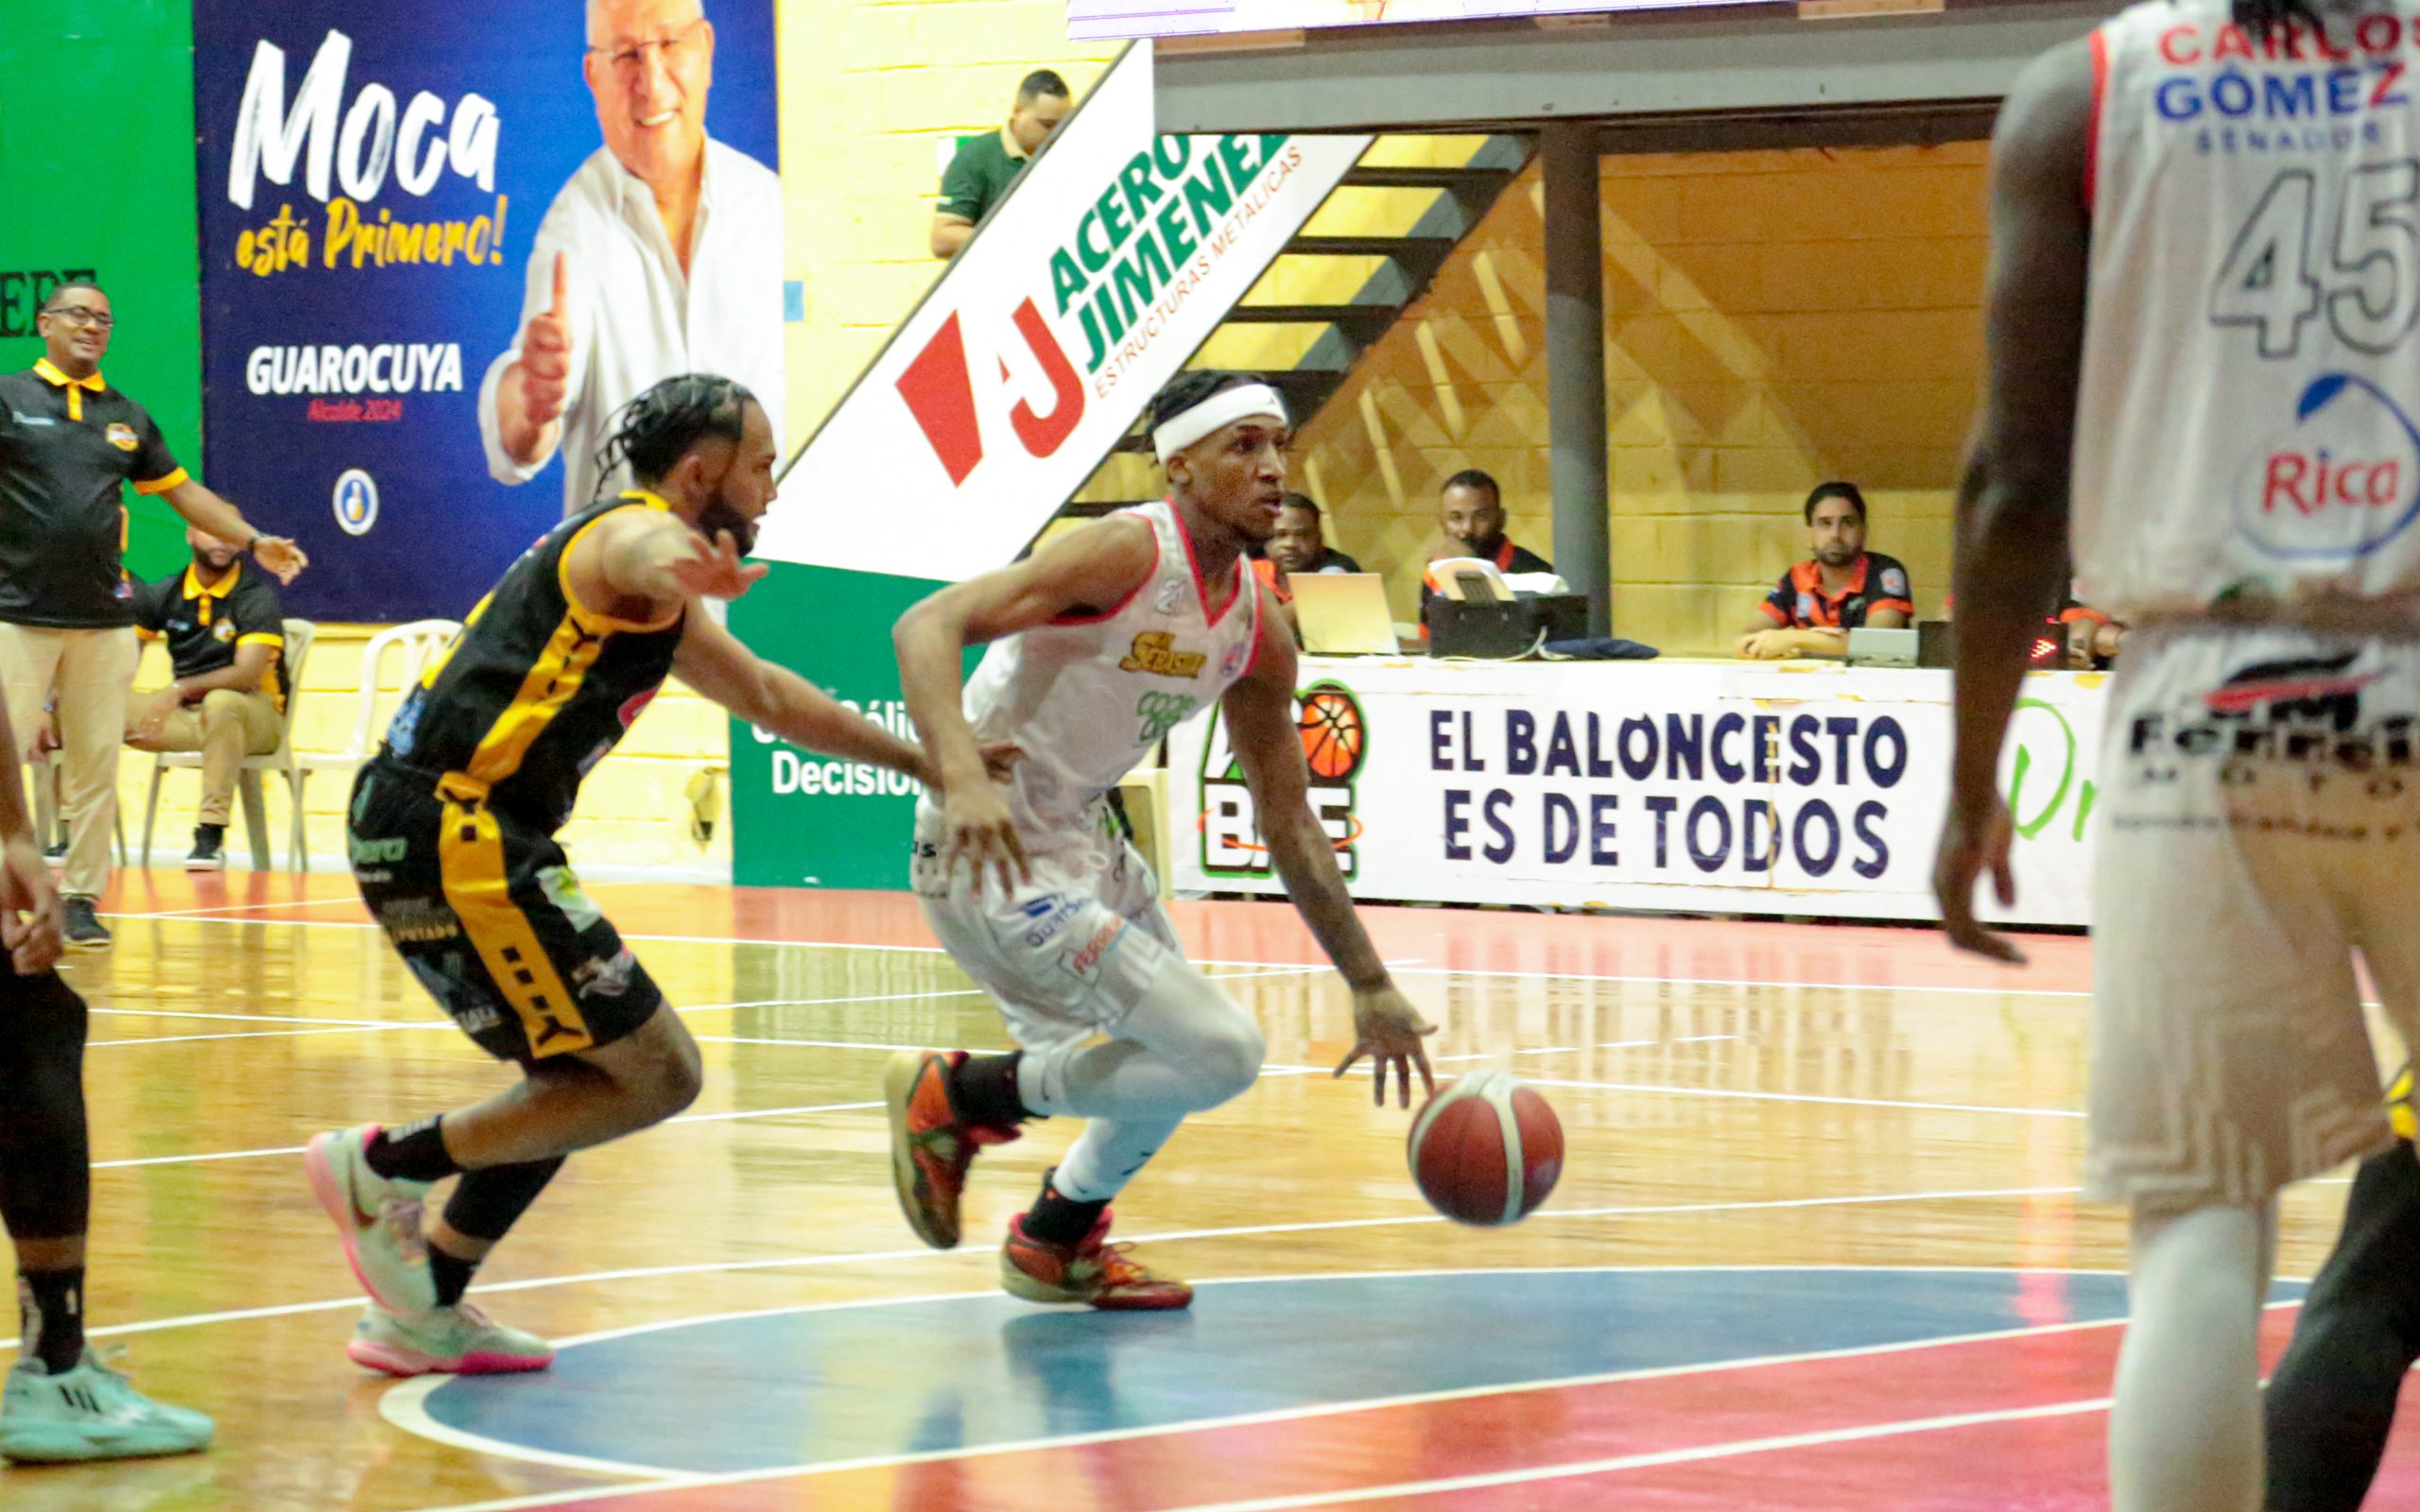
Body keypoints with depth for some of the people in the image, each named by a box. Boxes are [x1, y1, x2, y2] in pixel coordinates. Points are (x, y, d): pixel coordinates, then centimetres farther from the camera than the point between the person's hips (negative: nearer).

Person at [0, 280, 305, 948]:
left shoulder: (127, 417, 15)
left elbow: (179, 488, 24)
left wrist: (253, 540, 23)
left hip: (104, 618, 4)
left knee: (97, 765, 3)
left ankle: (82, 898, 11)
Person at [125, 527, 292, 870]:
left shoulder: (256, 596, -10)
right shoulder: (165, 594, 5)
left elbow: (248, 674, -21)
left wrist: (181, 689, -33)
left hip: (253, 716, -5)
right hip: (184, 715, 5)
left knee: (220, 702, -40)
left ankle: (210, 836, -37)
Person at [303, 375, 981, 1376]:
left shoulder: (658, 609, 27)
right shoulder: (635, 532, -6)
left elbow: (766, 697, 41)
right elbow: (647, 558, -34)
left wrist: (927, 764, 42)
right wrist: (689, 568, -59)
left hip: (413, 834, 10)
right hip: (458, 836, -10)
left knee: (587, 1081, 20)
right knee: (656, 1077, -7)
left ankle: (422, 1313, 20)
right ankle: (382, 1168, -7)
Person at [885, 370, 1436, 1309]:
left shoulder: (1256, 634, 5)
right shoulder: (1128, 554, -20)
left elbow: (1290, 825, 15)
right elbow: (927, 626, -29)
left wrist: (1369, 988, 15)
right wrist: (963, 779, -45)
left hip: (1080, 843, 9)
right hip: (991, 859, -9)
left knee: (1188, 1049, 25)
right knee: (1220, 1053, -15)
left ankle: (1058, 1241, 41)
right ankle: (960, 1095, -2)